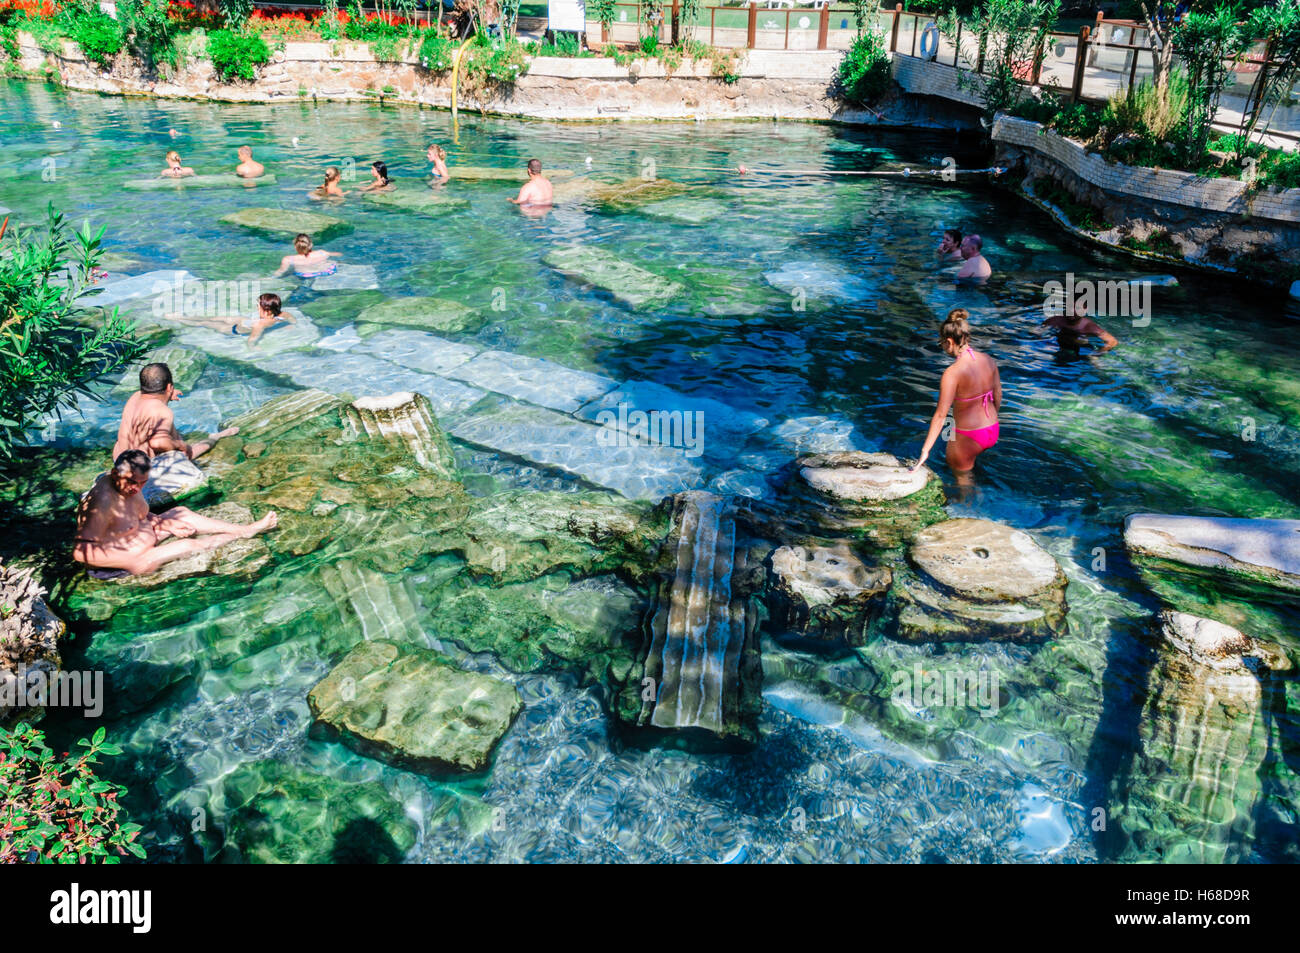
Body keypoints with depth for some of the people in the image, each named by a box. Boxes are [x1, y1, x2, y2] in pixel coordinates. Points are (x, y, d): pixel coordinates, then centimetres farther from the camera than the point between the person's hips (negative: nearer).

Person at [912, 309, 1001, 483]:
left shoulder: (953, 373, -25)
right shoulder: (989, 360, -5)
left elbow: (941, 415, -26)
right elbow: (998, 396, 8)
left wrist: (925, 451, -23)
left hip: (968, 438, -7)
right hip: (993, 431, 7)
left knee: (962, 478, 20)